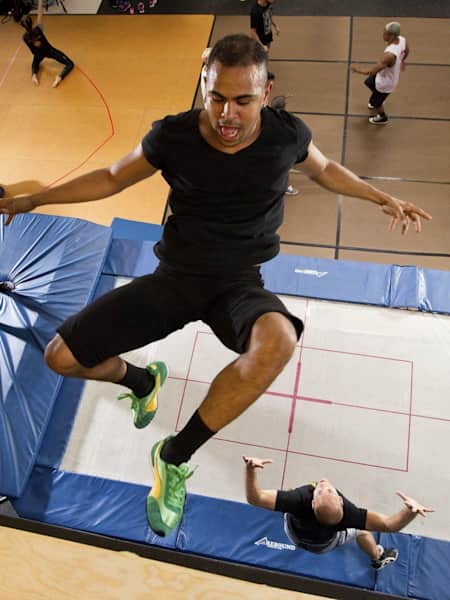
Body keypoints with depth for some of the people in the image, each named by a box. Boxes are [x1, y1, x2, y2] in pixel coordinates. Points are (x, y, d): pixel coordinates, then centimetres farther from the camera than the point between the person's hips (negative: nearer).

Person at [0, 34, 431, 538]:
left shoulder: (287, 134, -8)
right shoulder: (173, 136, -10)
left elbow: (324, 170, 16)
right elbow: (112, 179, 7)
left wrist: (383, 198, 15)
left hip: (238, 285, -1)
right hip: (173, 276, 2)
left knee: (278, 339, -39)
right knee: (61, 356, -7)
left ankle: (175, 457, -18)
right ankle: (141, 381, 28)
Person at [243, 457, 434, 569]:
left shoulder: (300, 499, -51)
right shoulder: (346, 511, -46)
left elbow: (255, 498, -54)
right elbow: (390, 524, -43)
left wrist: (250, 469, -67)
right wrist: (411, 510, -60)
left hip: (294, 536, 0)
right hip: (327, 545, 1)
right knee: (361, 529, 28)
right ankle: (378, 557, 57)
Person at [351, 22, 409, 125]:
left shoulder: (389, 54, -44)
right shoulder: (401, 39, -18)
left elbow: (372, 71, -38)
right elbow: (407, 51, 6)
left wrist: (359, 70, -20)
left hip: (386, 83, -8)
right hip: (388, 74, 9)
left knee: (375, 102, 18)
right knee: (369, 83, 32)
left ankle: (382, 118, 48)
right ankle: (378, 101, 60)